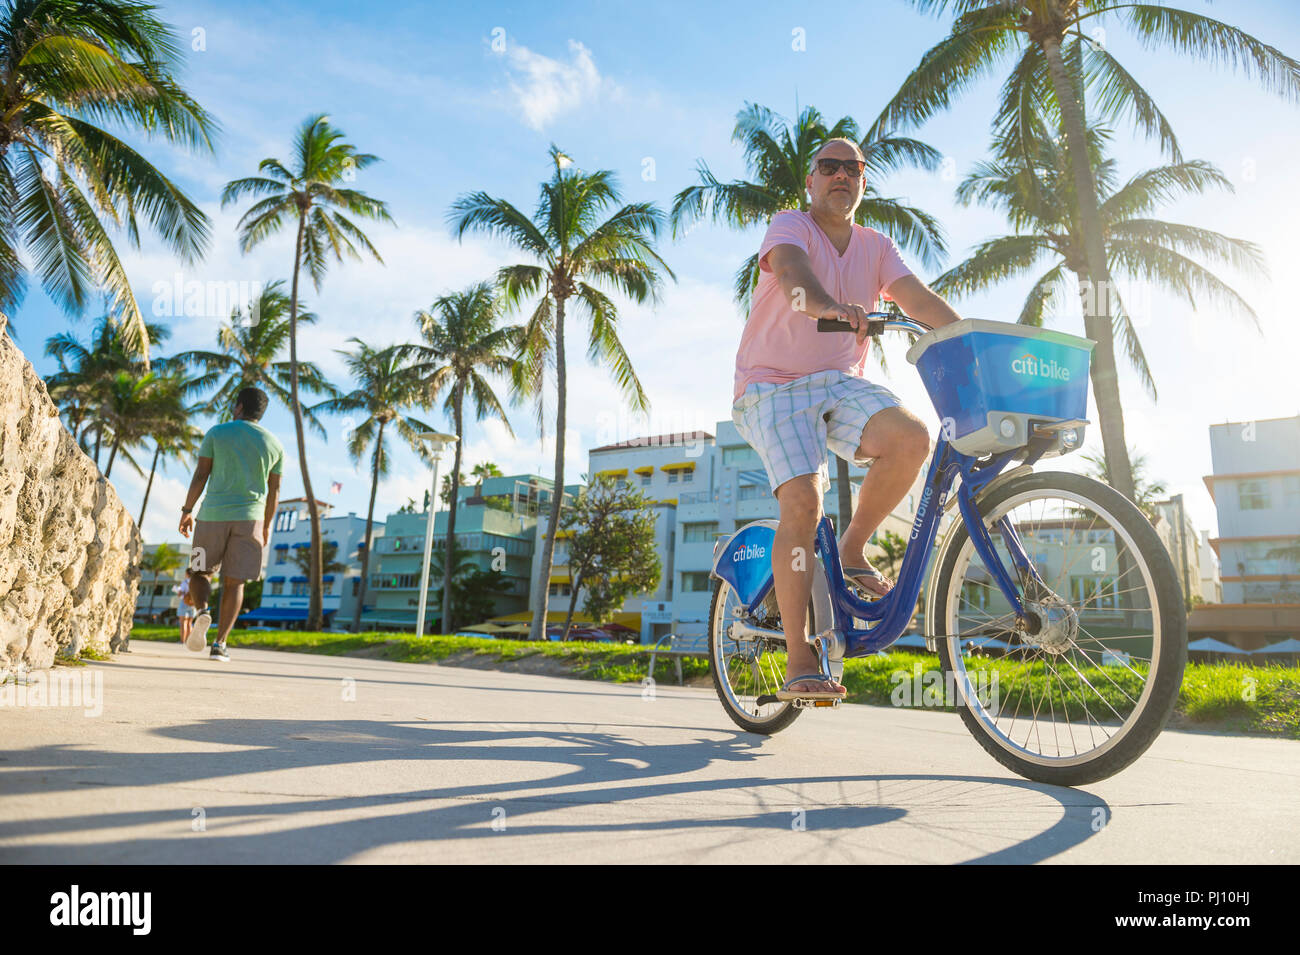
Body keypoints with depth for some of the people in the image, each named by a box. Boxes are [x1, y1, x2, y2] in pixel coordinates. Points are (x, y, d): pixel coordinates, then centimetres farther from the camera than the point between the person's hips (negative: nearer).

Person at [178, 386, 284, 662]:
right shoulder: (274, 444, 7)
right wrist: (267, 525, 16)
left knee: (200, 572, 14)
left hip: (213, 515, -1)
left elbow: (200, 475, -2)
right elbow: (273, 491, 7)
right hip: (249, 518, 1)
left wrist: (187, 511, 5)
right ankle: (220, 643, 0)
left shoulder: (217, 433, 2)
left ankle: (202, 611, -15)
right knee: (233, 582, 5)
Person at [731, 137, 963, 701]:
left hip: (841, 383, 4)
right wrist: (829, 305, -45)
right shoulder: (790, 226, 0)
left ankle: (853, 551, -1)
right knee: (803, 502, -23)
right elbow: (792, 270, -24)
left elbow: (918, 299, 0)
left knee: (911, 437, -26)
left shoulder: (876, 247, 15)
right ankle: (799, 664, -16)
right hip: (773, 386, -4)